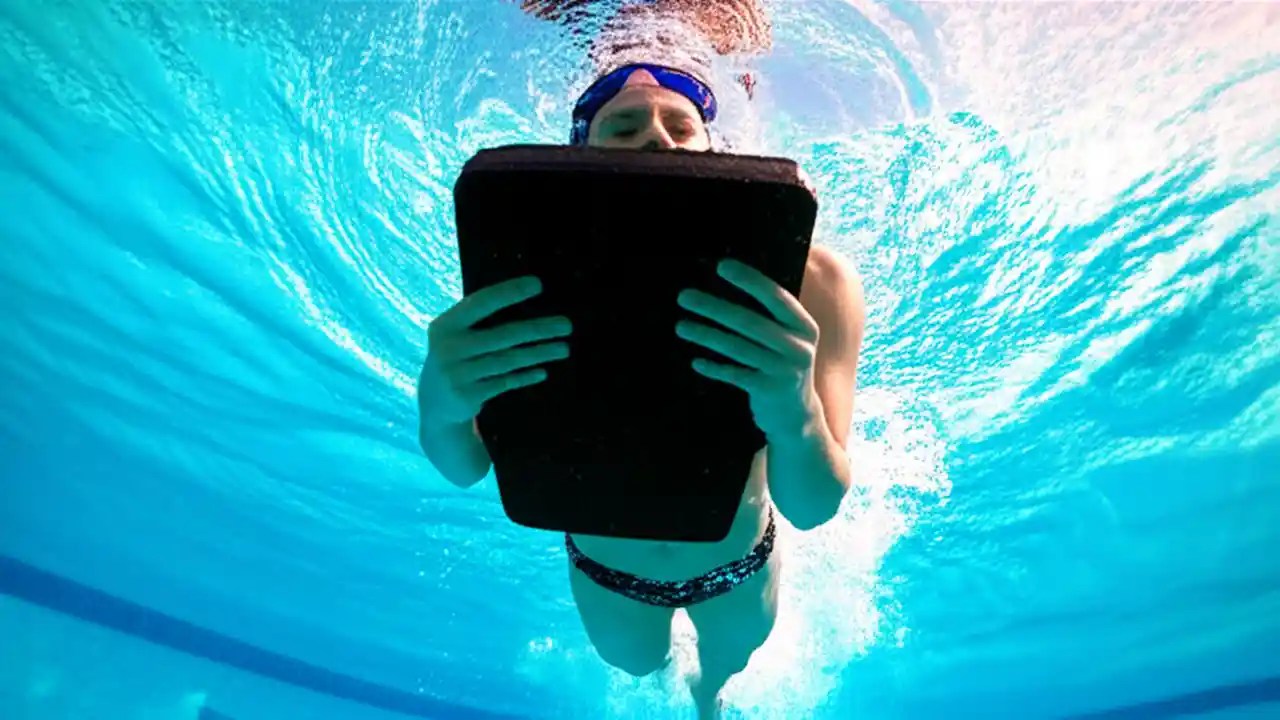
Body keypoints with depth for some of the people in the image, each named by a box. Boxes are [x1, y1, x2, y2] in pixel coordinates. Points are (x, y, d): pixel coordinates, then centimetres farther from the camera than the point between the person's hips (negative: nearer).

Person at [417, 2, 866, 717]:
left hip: (738, 565, 0)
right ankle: (667, 662, 74)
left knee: (727, 662, 33)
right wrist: (439, 408, -50)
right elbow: (468, 467, -26)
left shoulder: (809, 286, -33)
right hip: (606, 568, 0)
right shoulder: (534, 279, -31)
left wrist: (794, 416, -58)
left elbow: (813, 508, -35)